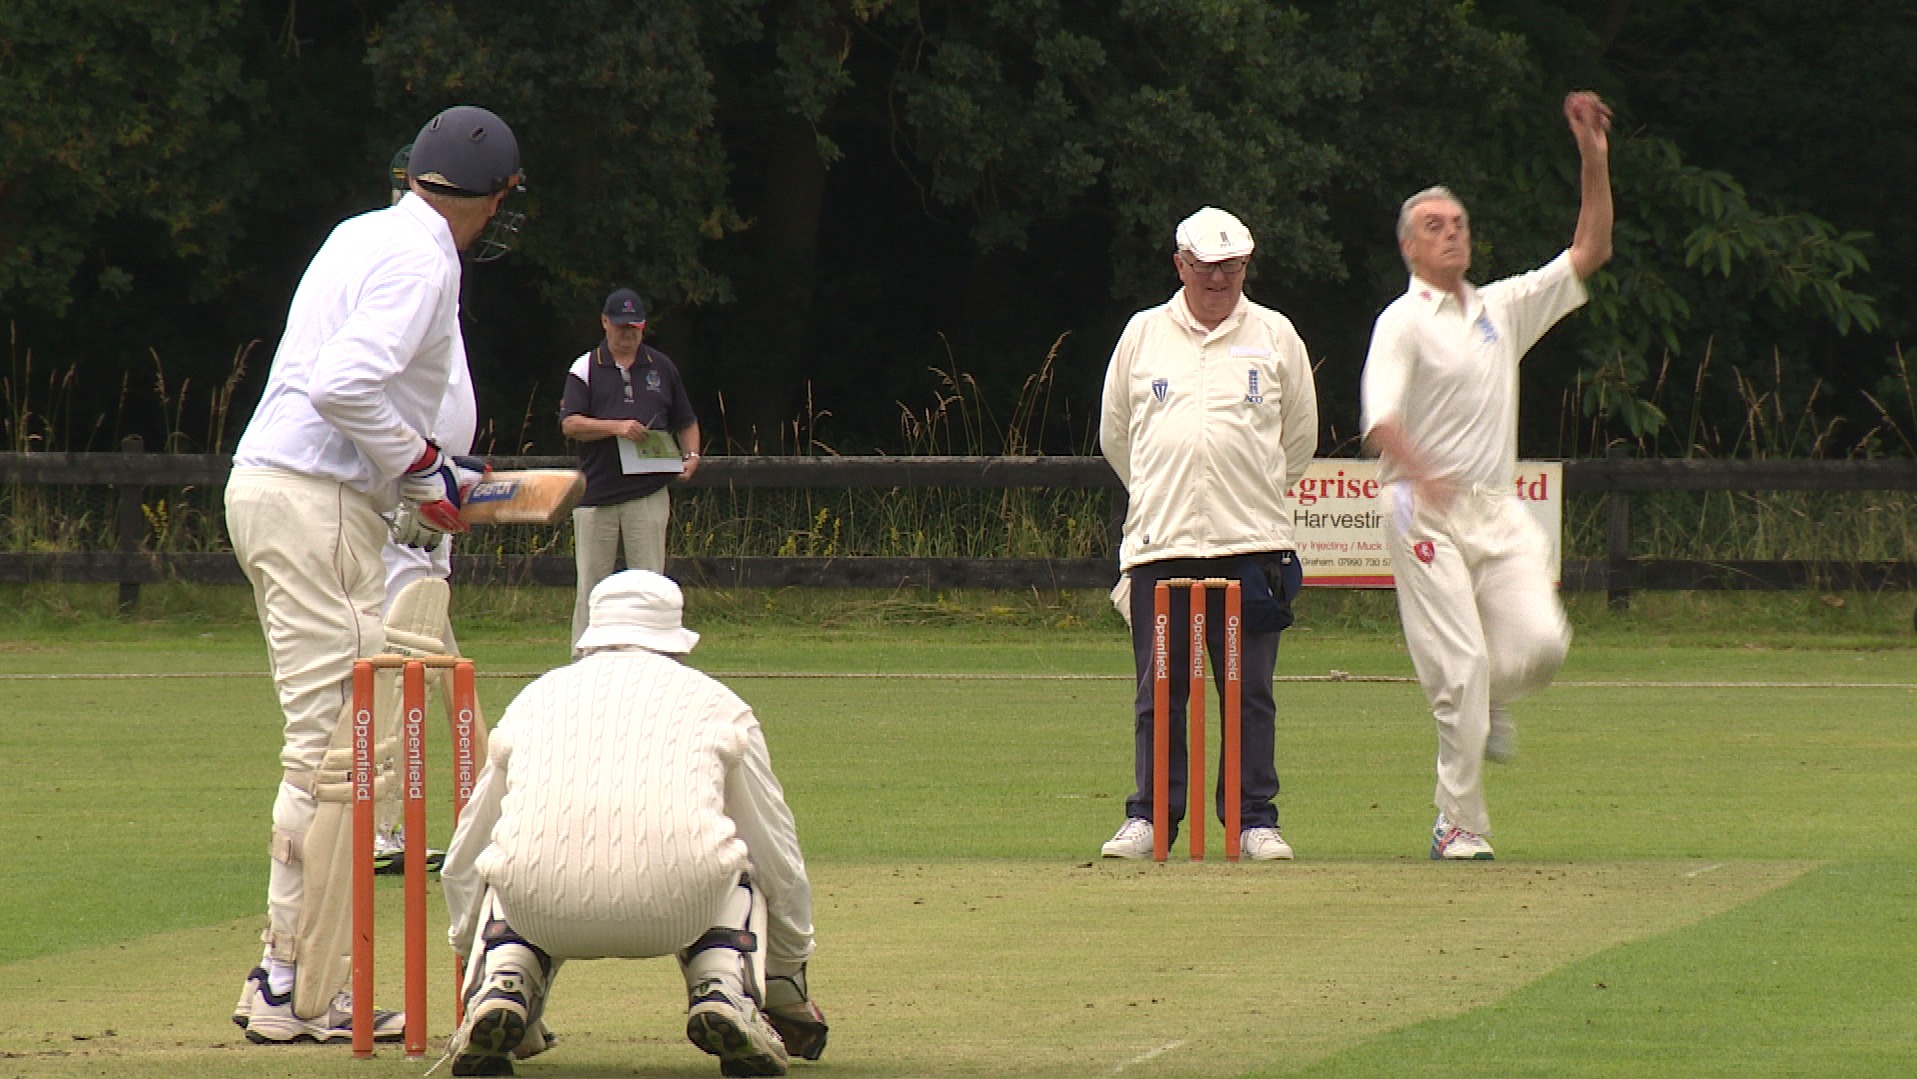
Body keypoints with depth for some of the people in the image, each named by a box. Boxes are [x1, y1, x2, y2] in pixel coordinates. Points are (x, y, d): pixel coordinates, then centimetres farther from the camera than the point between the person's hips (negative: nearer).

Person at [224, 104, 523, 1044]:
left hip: (265, 487, 10)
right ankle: (298, 995, -10)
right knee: (334, 747, -9)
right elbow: (344, 385, -23)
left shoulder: (364, 236, 18)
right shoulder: (421, 259, -11)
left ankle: (293, 976, 14)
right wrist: (424, 472, -12)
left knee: (326, 744, 14)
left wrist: (432, 475, 22)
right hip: (317, 507, -10)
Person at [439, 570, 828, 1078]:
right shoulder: (716, 703, 25)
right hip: (671, 906, -1)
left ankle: (499, 988, 5)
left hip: (547, 916, 1)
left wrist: (472, 956, 53)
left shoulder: (535, 697, 29)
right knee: (741, 867, 33)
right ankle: (723, 990, 3)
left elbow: (462, 862, 35)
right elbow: (781, 864, 32)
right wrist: (789, 991, 46)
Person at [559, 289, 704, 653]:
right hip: (595, 493, -1)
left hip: (648, 494, 1)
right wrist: (616, 427, -19)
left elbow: (686, 421, 20)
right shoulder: (585, 368, 5)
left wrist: (691, 455, 1)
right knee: (591, 584, 0)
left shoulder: (661, 367, 13)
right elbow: (569, 424, -6)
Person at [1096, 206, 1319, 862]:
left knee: (1251, 692, 0)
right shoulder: (1143, 335, 10)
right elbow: (1115, 436, 19)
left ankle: (1255, 818, 5)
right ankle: (1149, 817, 6)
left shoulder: (1275, 336, 8)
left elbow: (1300, 438, 17)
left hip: (1252, 543, -1)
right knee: (1158, 692, 1)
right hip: (1160, 543, 1)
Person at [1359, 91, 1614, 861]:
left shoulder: (1503, 307, 16)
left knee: (1541, 642, -13)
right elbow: (1381, 415, -20)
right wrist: (1420, 475, -39)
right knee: (1459, 669, -11)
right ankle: (1460, 826, -3)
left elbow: (1589, 253, 18)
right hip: (1428, 513, -5)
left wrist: (1594, 162, 8)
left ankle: (1490, 702, 21)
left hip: (1500, 509, 5)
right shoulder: (1403, 322, -4)